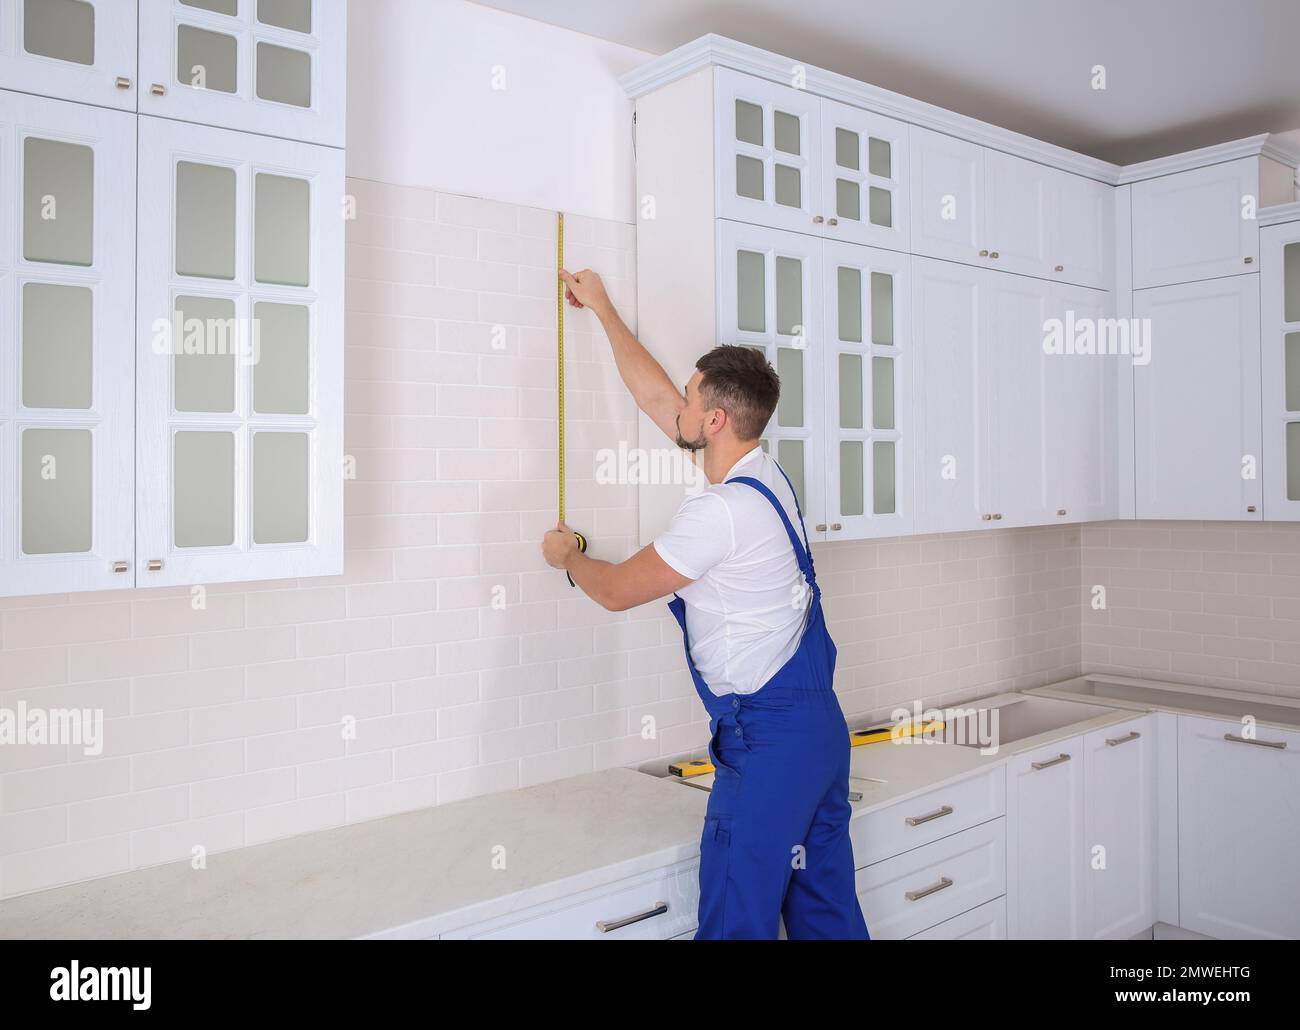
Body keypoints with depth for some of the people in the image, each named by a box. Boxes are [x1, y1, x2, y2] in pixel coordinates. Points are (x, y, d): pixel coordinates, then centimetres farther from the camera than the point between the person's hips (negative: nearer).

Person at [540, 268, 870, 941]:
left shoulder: (719, 512, -19)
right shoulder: (764, 473, 7)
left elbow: (616, 590, -7)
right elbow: (652, 393, 19)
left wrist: (567, 556, 15)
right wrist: (602, 308, 29)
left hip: (765, 740, -9)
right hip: (822, 727, 9)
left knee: (737, 918, 1)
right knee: (826, 910, 17)